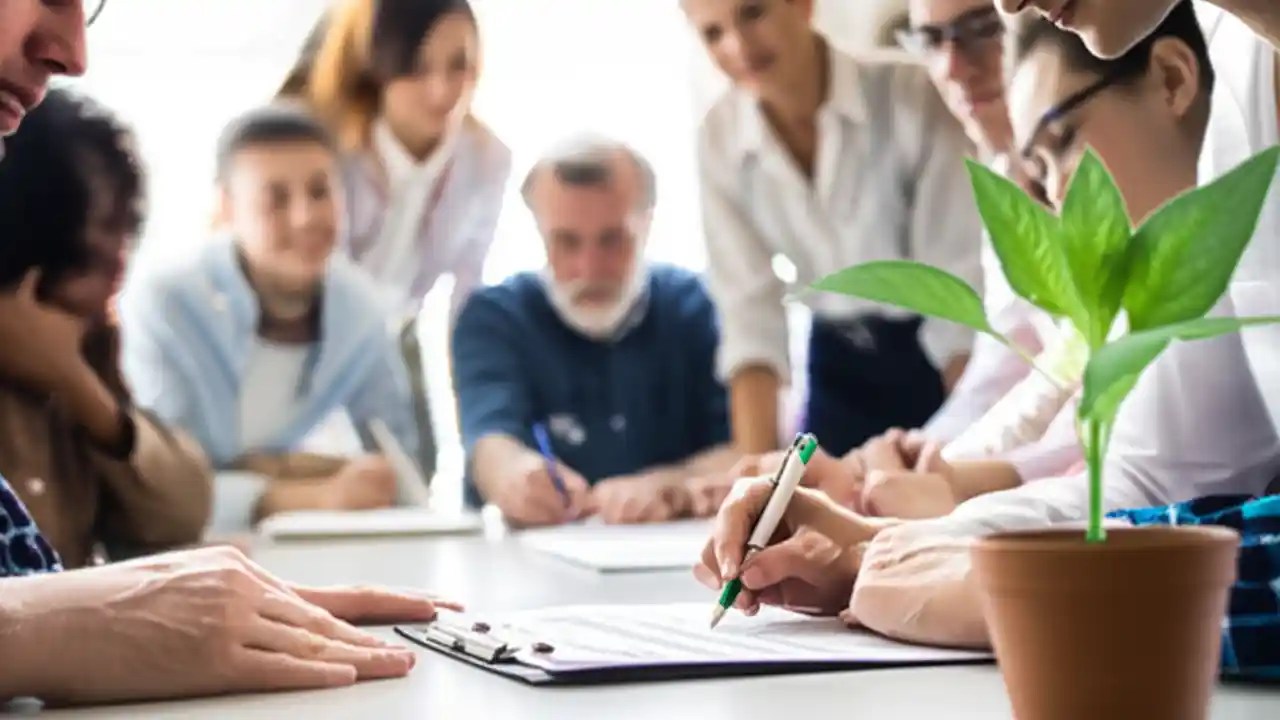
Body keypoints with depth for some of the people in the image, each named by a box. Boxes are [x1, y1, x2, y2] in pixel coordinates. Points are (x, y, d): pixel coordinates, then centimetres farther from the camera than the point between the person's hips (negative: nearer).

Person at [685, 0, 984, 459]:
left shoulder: (914, 98, -22)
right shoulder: (720, 139, -10)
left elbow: (962, 283, -21)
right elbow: (750, 311, -11)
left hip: (948, 363, -3)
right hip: (839, 365, 3)